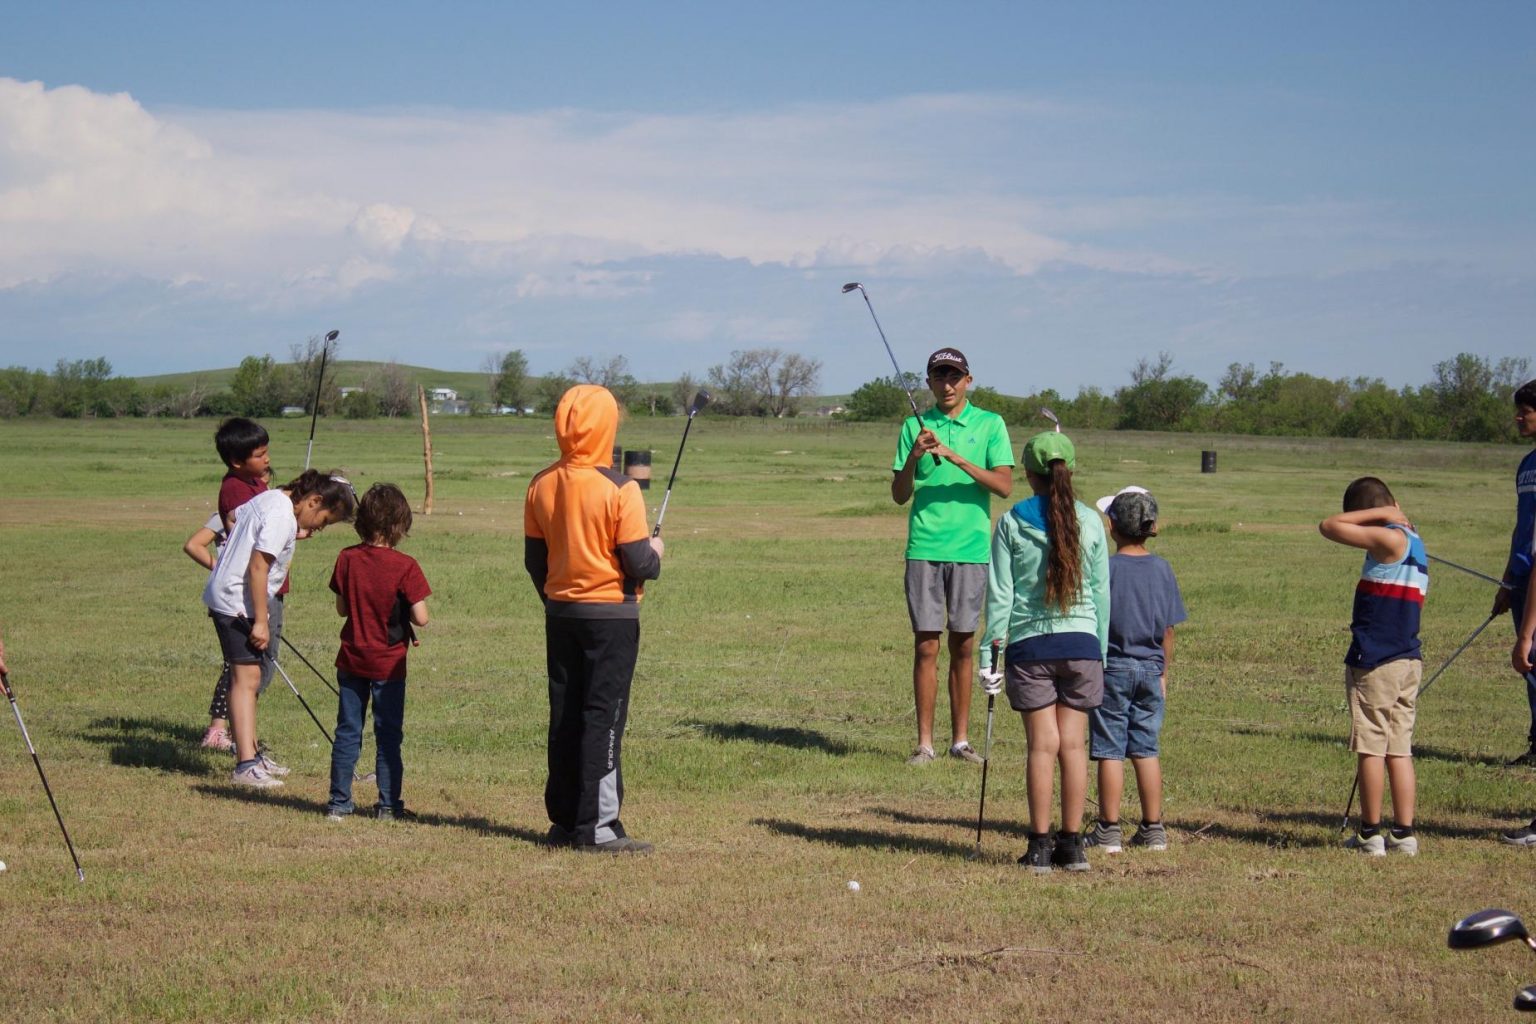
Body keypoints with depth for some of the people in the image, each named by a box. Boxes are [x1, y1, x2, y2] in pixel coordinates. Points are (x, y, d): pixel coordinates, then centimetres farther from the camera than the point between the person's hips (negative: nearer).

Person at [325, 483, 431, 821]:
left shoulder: (347, 559, -5)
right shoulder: (404, 566, -16)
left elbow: (341, 608, 3)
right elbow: (421, 617, -16)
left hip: (351, 661, 3)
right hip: (389, 664, -3)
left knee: (347, 733, 10)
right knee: (388, 736, 8)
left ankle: (339, 802, 12)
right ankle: (388, 804, 11)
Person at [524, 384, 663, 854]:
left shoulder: (541, 485, 2)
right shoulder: (620, 489, -16)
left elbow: (534, 559, 9)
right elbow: (637, 563, -16)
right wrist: (655, 553, 6)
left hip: (560, 613, 6)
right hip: (611, 616, -5)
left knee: (564, 716, 11)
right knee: (604, 717, -2)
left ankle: (564, 820, 16)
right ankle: (596, 827, -3)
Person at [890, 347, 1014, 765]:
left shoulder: (990, 425, 5)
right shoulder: (914, 426, 8)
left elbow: (1004, 485, -7)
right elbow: (899, 495, 6)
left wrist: (957, 458, -18)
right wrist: (914, 456, -13)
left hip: (971, 549, 0)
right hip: (924, 549, 0)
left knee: (963, 646, 5)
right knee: (926, 645, -2)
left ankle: (960, 739, 12)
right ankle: (925, 742, 2)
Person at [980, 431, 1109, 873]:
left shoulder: (1012, 523, -1)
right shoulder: (1089, 522, 3)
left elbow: (1000, 593, -1)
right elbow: (1102, 591, 7)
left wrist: (992, 649, 4)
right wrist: (1101, 651, 14)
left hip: (1030, 644, -1)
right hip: (1082, 642, 1)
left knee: (1042, 745, 1)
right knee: (1073, 744, 5)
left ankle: (1040, 845, 2)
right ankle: (1072, 844, 7)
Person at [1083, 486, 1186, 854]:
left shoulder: (1106, 568, -11)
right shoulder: (1162, 569, 2)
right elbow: (1168, 630, 7)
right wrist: (1163, 672, 17)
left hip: (1113, 668, -4)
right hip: (1150, 669, 4)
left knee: (1109, 751, 1)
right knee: (1146, 750, 10)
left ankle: (1108, 829, 3)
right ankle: (1153, 829, 13)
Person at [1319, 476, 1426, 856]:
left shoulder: (1389, 539, -12)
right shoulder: (1415, 545, 15)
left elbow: (1329, 526, -10)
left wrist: (1378, 512, -4)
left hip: (1374, 660, -8)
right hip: (1409, 659, 8)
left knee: (1370, 747, -2)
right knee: (1400, 749, 9)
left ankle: (1370, 833, 1)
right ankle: (1404, 833, 8)